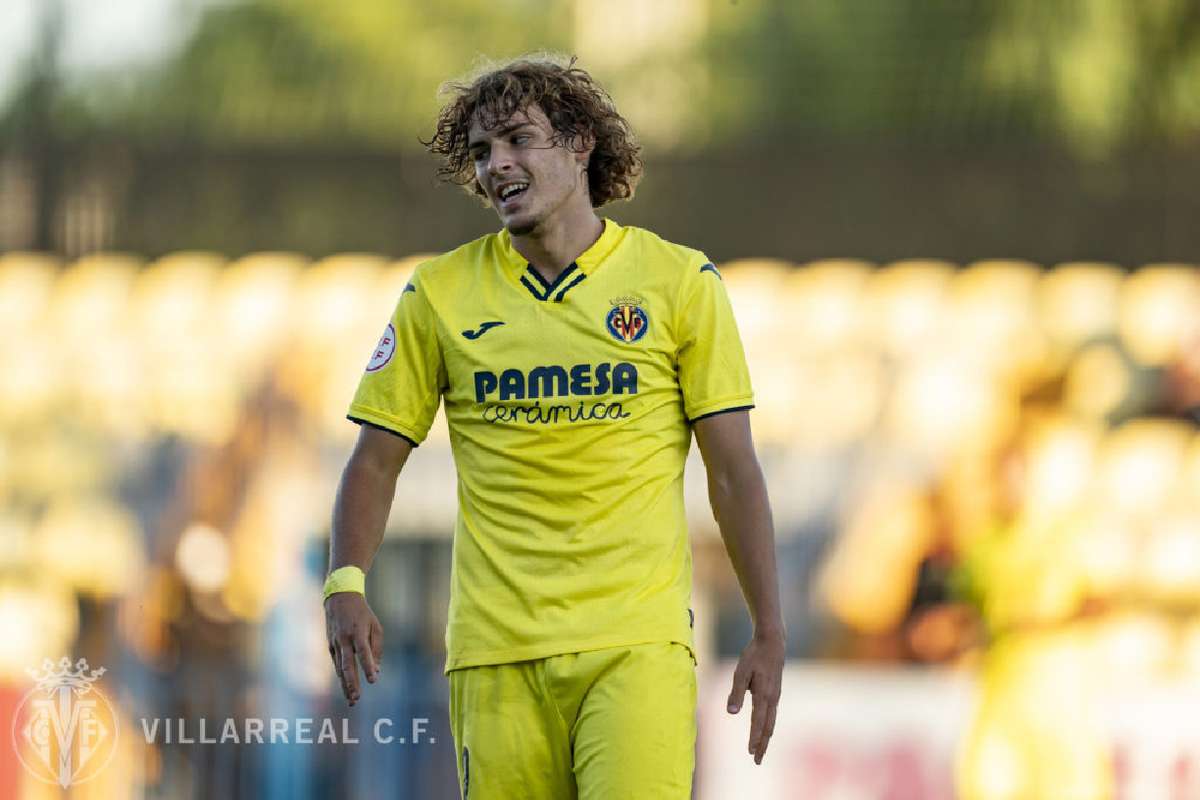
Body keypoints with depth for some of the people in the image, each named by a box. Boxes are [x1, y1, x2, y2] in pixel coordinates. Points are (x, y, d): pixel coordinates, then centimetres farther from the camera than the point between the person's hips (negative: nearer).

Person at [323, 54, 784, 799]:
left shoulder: (681, 281, 4)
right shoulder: (439, 295, 7)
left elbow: (733, 470, 5)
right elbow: (376, 461, 10)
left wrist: (769, 634, 1)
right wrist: (346, 586, -7)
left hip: (637, 642, -2)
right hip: (496, 649, 2)